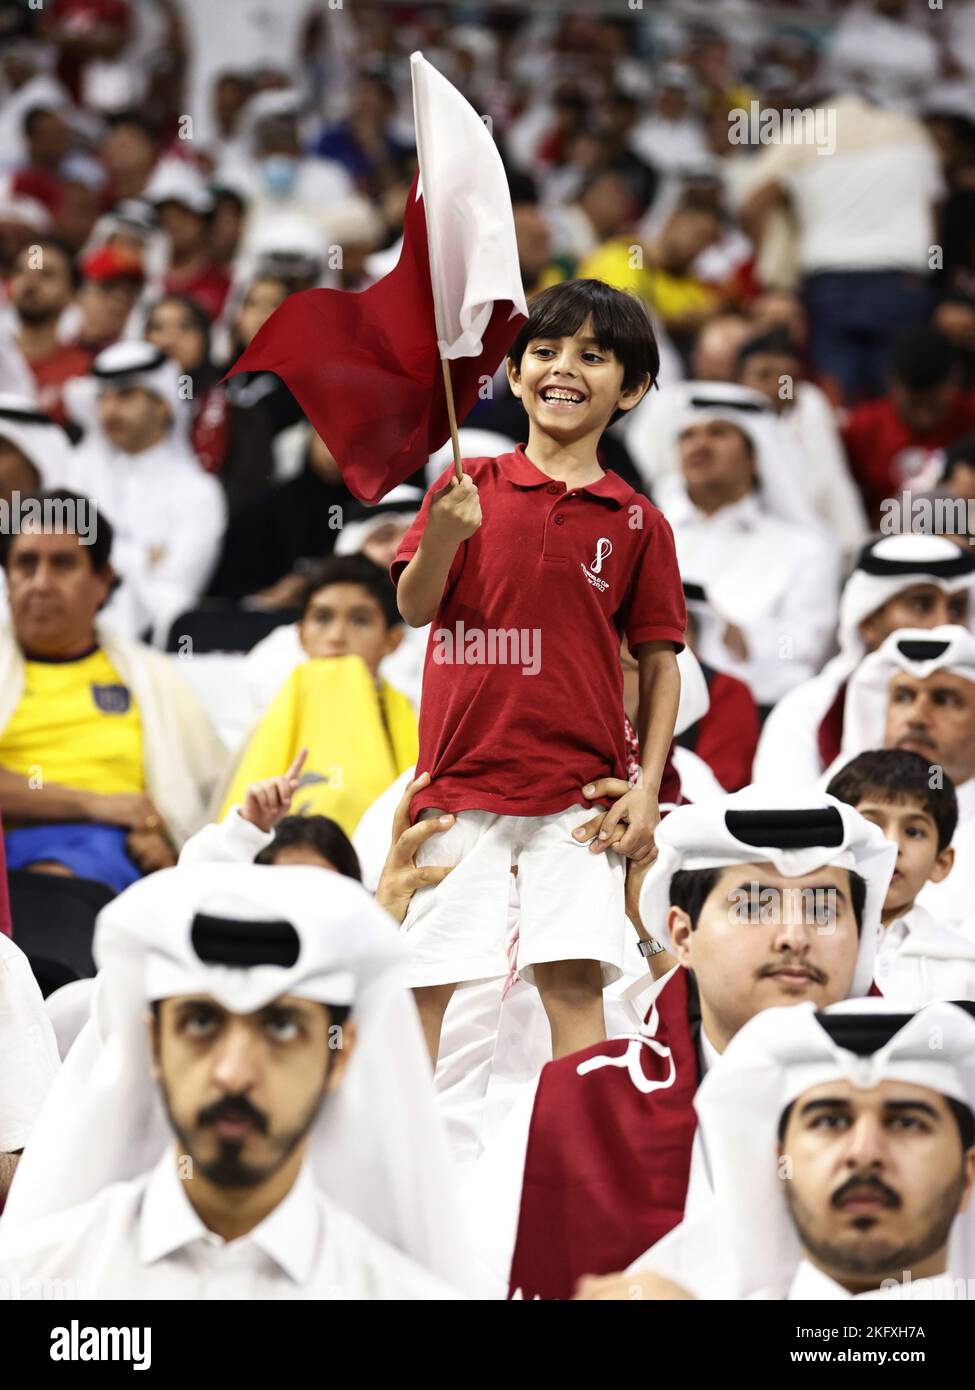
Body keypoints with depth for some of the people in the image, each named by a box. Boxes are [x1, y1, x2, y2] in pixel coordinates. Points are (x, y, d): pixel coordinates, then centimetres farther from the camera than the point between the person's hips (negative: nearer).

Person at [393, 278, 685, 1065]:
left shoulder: (637, 522, 5)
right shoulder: (467, 489, 4)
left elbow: (659, 663, 6)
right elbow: (415, 609, -4)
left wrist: (648, 787, -2)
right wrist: (439, 542, -25)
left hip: (579, 789, 0)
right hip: (460, 779, 0)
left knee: (574, 975, -7)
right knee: (424, 979, 1)